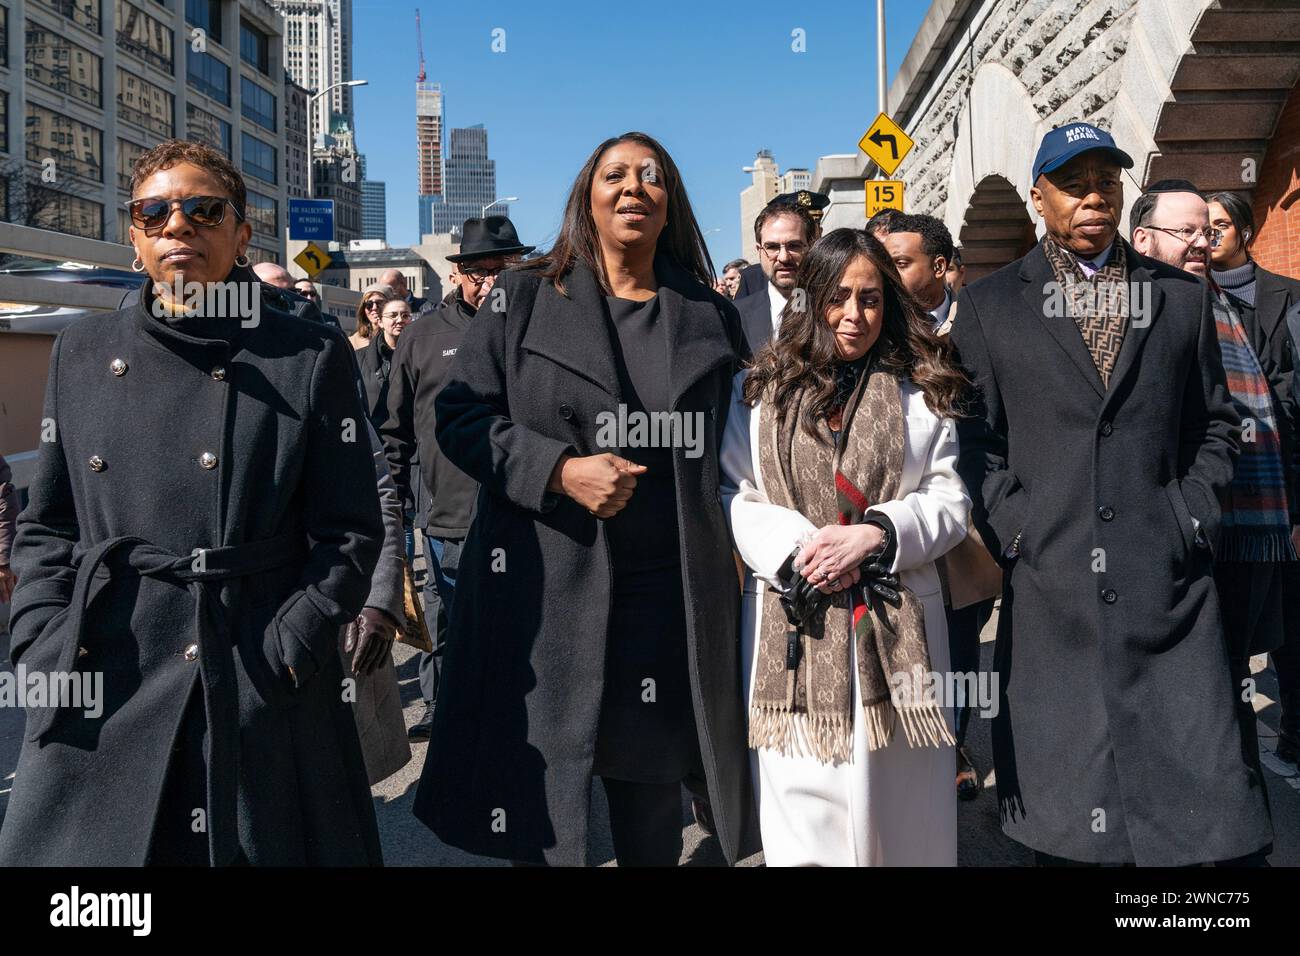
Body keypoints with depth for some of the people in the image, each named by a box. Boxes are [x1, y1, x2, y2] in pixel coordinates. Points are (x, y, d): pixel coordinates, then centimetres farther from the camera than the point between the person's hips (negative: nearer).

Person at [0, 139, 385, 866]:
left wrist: (285, 655, -11)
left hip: (269, 705, -2)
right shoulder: (82, 353, 9)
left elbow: (351, 530, -3)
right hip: (102, 703, 3)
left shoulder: (312, 357, -2)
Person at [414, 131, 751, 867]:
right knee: (542, 796, 7)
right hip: (546, 591, -2)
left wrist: (735, 547, 5)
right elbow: (462, 415, 0)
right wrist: (559, 470, -15)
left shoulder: (710, 315, 9)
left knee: (652, 784, 15)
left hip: (672, 599, 2)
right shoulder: (523, 299, 3)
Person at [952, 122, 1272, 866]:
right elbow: (976, 436, 4)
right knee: (1060, 805, 8)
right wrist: (1013, 530, -6)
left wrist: (1193, 520, 2)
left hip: (1168, 582, 2)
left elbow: (1214, 424, 15)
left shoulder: (1183, 295, 13)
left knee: (1205, 797, 2)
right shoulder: (990, 303, 7)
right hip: (1048, 587, -1)